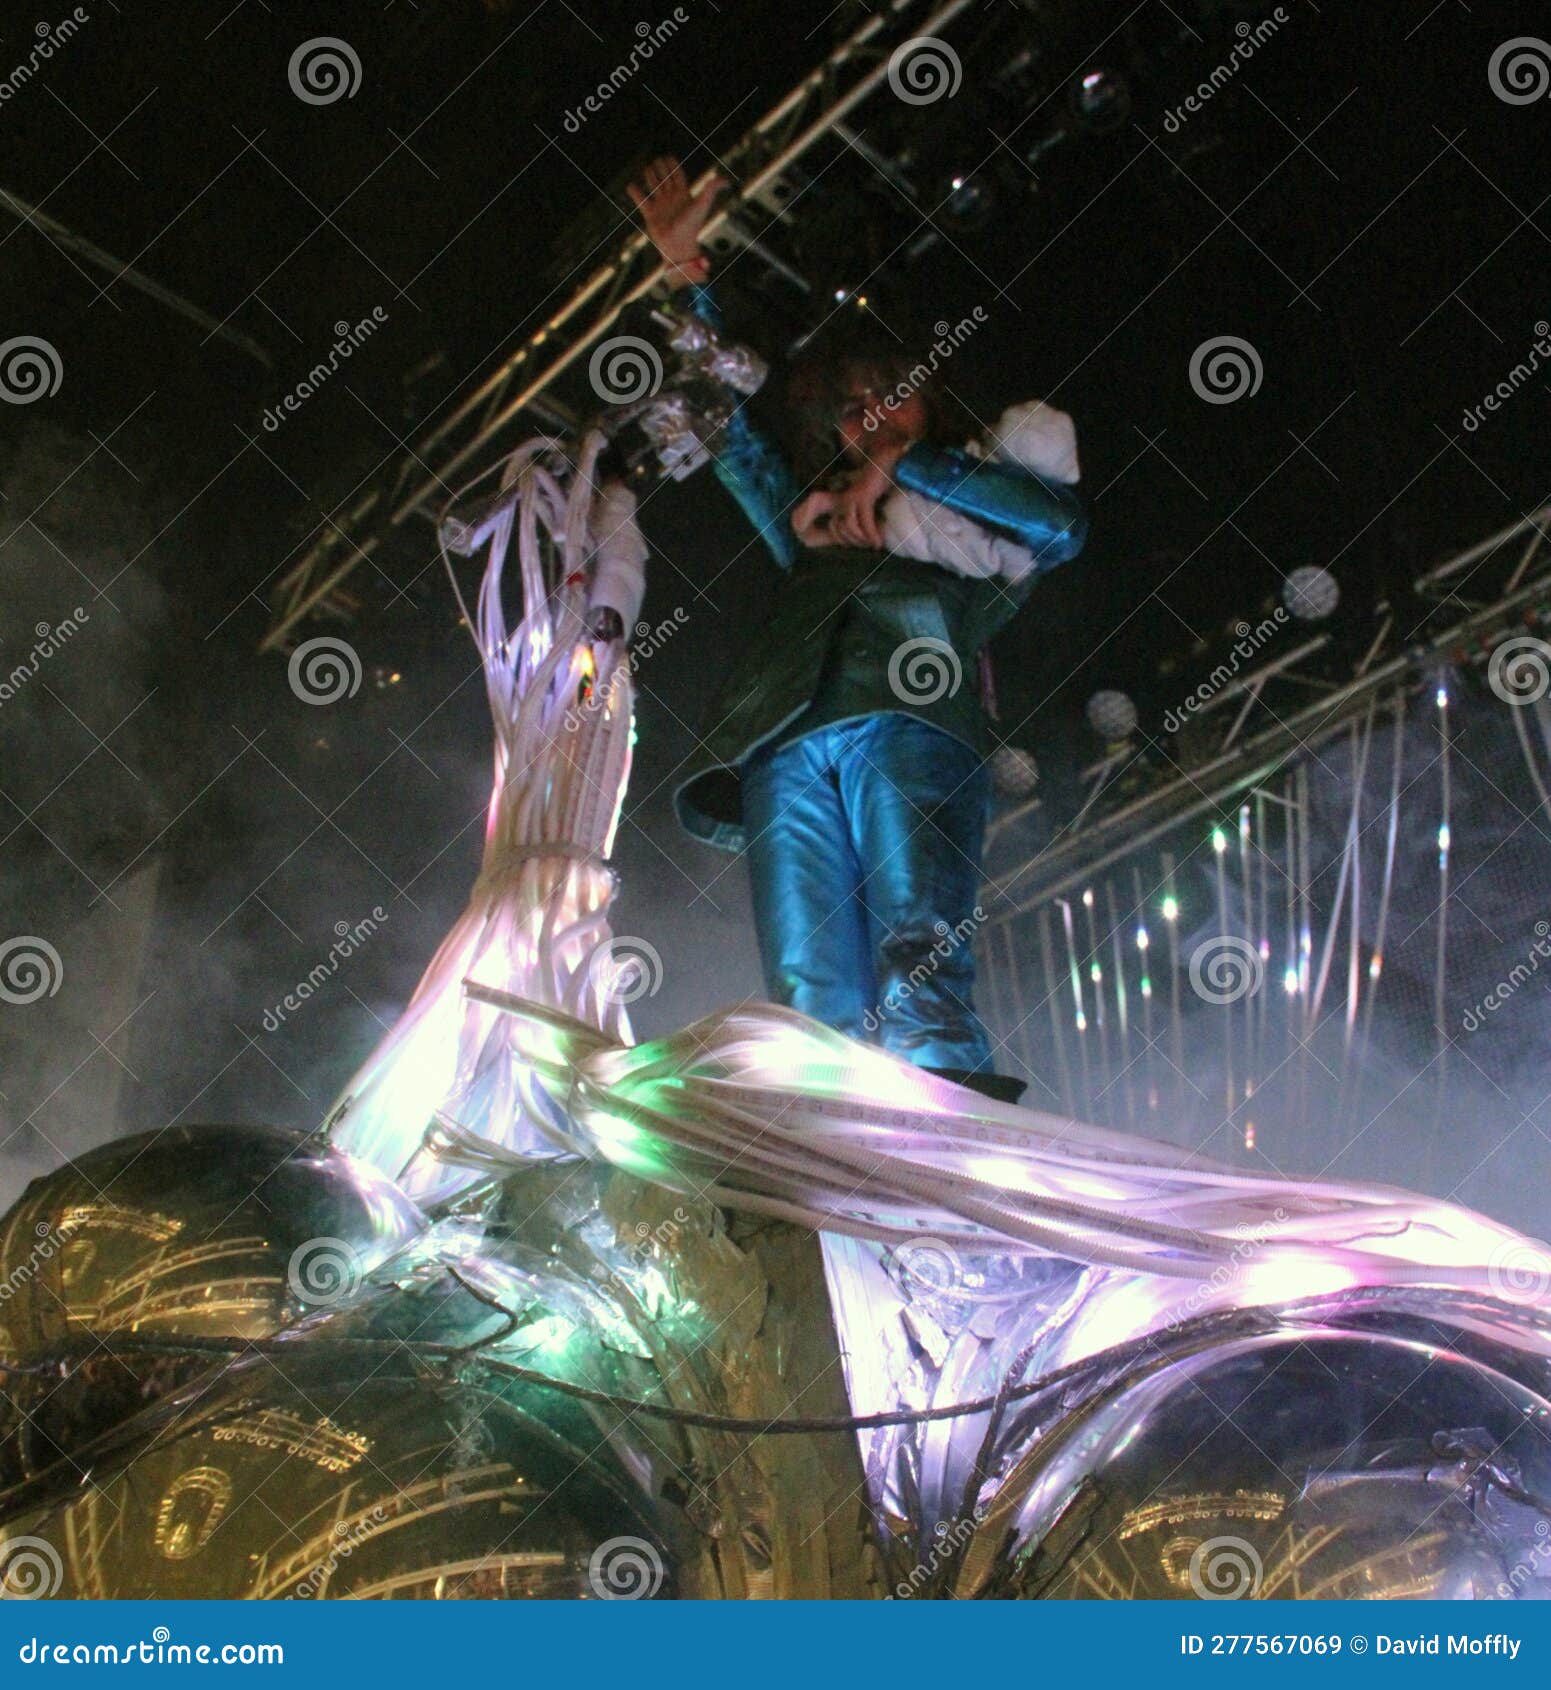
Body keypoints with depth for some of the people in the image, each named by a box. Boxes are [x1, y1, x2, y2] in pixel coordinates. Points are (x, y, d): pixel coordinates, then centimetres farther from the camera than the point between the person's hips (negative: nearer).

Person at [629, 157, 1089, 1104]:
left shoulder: (982, 526, 29)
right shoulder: (817, 522, 38)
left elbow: (1065, 520, 9)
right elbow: (725, 423, 39)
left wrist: (906, 463, 12)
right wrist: (686, 269, 36)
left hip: (914, 727, -3)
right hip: (788, 748, 3)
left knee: (920, 988, -24)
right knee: (812, 1009, -15)